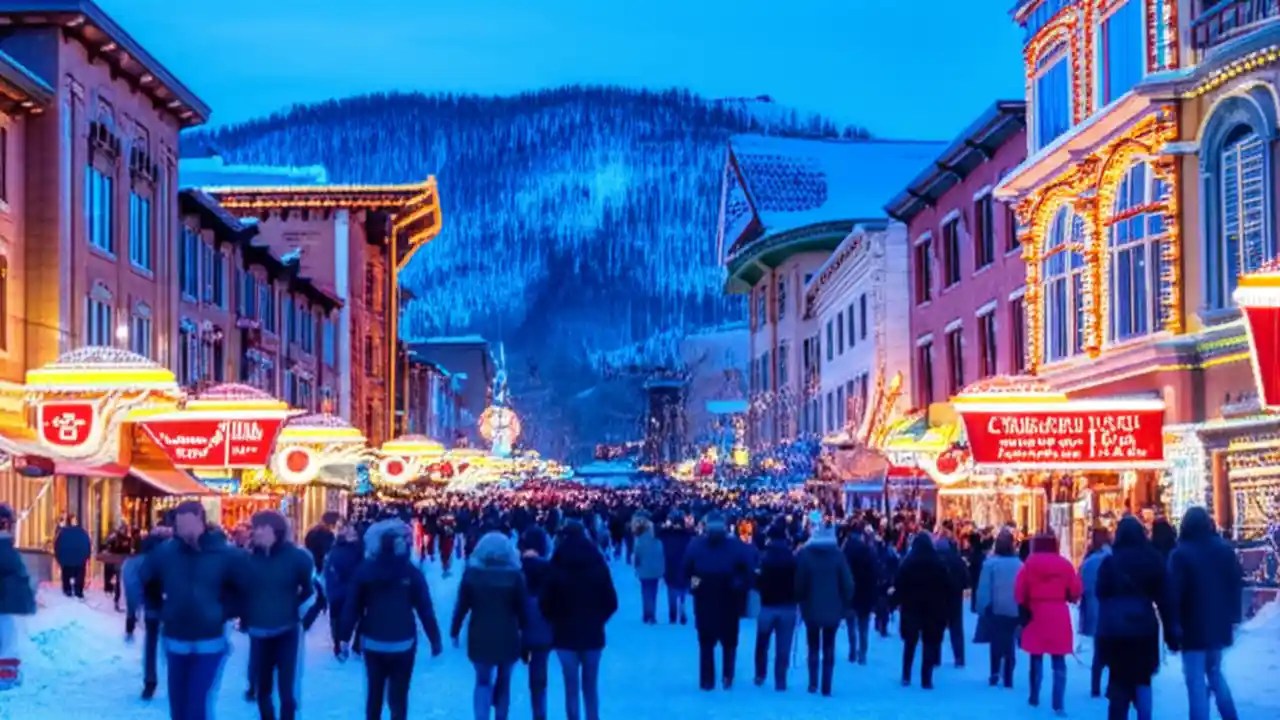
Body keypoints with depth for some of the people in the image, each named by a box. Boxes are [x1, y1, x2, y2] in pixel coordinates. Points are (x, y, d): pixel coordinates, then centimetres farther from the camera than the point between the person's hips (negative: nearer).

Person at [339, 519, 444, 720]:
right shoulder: (411, 573, -9)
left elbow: (352, 607, -3)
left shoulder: (365, 570, -4)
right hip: (402, 643, -2)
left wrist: (344, 636, 4)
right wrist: (435, 640, 0)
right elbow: (425, 609, -8)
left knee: (374, 693, 18)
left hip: (373, 643, 2)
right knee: (398, 696, 3)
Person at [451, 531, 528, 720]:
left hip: (480, 636, 0)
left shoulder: (471, 573, -3)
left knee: (483, 681, 10)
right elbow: (522, 608, -3)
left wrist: (454, 631, 6)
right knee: (503, 682, 16)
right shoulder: (514, 575, -5)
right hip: (507, 637, 0)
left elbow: (461, 606, -2)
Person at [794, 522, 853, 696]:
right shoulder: (838, 554, -6)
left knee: (813, 647, 15)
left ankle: (813, 683, 8)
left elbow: (799, 581, -5)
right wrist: (845, 605, 5)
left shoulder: (804, 553, -6)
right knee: (829, 649, 9)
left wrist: (800, 601, 10)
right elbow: (847, 583, -6)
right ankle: (826, 687, 4)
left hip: (811, 608, 0)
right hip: (833, 608, 0)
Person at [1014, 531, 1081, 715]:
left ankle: (1034, 698, 21)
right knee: (1059, 662, 2)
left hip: (1036, 614, 0)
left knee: (1036, 658, 14)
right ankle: (1058, 704, -5)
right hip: (1059, 615, 0)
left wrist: (1024, 606, 6)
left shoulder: (1030, 563, -2)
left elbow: (1019, 591, -8)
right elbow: (1075, 591, 0)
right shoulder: (1064, 564, 0)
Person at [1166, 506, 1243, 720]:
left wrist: (1172, 628, -10)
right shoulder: (1225, 549, 6)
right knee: (1215, 673, 21)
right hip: (1219, 624, 6)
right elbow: (1237, 584, 11)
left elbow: (1174, 593, -14)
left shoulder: (1181, 553, -10)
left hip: (1193, 627, -6)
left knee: (1196, 681, -4)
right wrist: (1233, 617, 16)